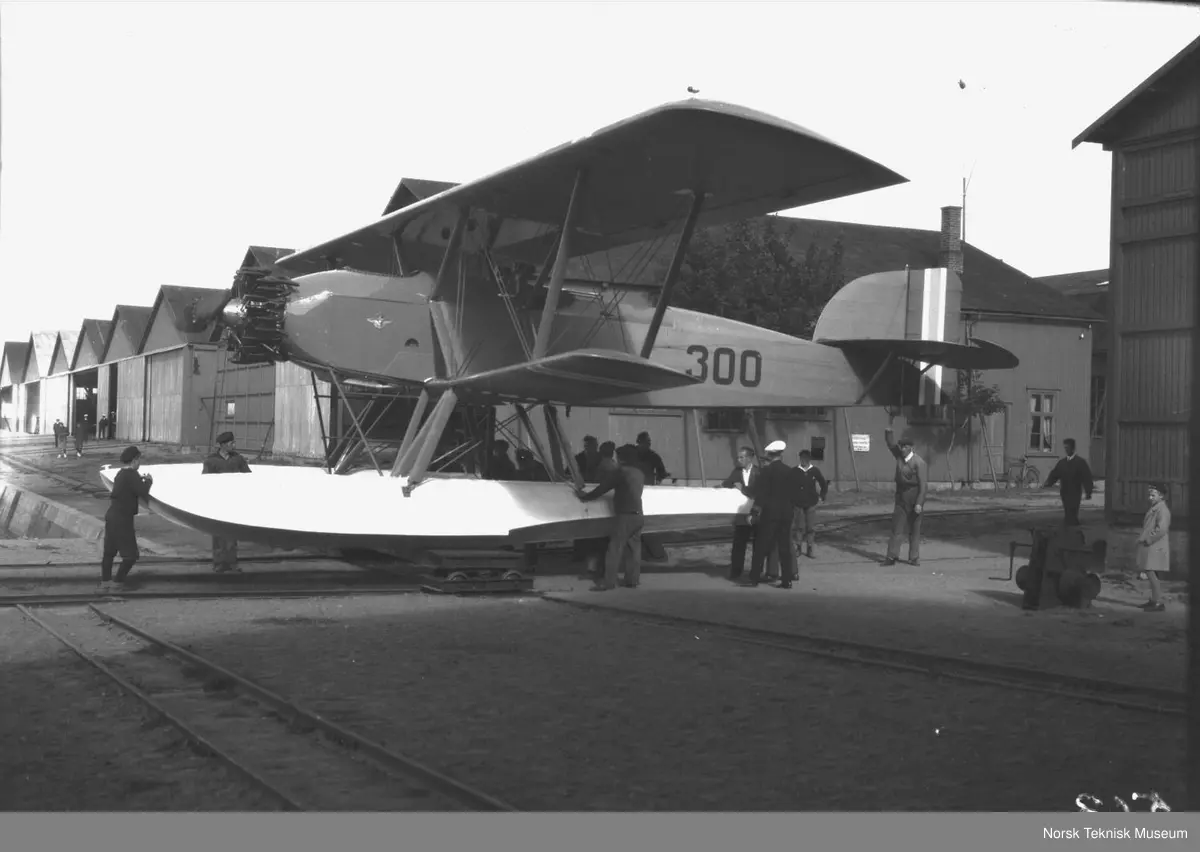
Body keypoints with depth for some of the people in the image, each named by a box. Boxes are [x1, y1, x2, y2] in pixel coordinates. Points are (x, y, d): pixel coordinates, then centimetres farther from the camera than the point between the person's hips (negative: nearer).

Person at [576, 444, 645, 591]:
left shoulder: (621, 472, -11)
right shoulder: (639, 473, 13)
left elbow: (603, 488, -7)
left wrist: (585, 496, 4)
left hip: (625, 515, -8)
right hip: (638, 515, 8)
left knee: (615, 548, -8)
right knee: (633, 548, 10)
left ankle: (609, 581, -11)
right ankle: (632, 579, 11)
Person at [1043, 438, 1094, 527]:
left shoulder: (1080, 462, -2)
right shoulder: (1061, 462, 13)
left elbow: (1086, 477, -5)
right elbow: (1054, 474, 6)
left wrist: (1088, 492, -10)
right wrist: (1048, 483, -13)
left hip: (1075, 494, -5)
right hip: (1064, 493, 5)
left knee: (1071, 514, -12)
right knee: (1068, 514, 9)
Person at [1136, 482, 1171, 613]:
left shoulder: (1162, 510, -15)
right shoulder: (1153, 508, 15)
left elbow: (1161, 529, -25)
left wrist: (1147, 540, -18)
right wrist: (1143, 538, 11)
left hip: (1156, 547, -10)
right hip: (1150, 547, 10)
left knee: (1151, 573, -12)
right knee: (1151, 574, 15)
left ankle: (1159, 603, -10)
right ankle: (1153, 600, 23)